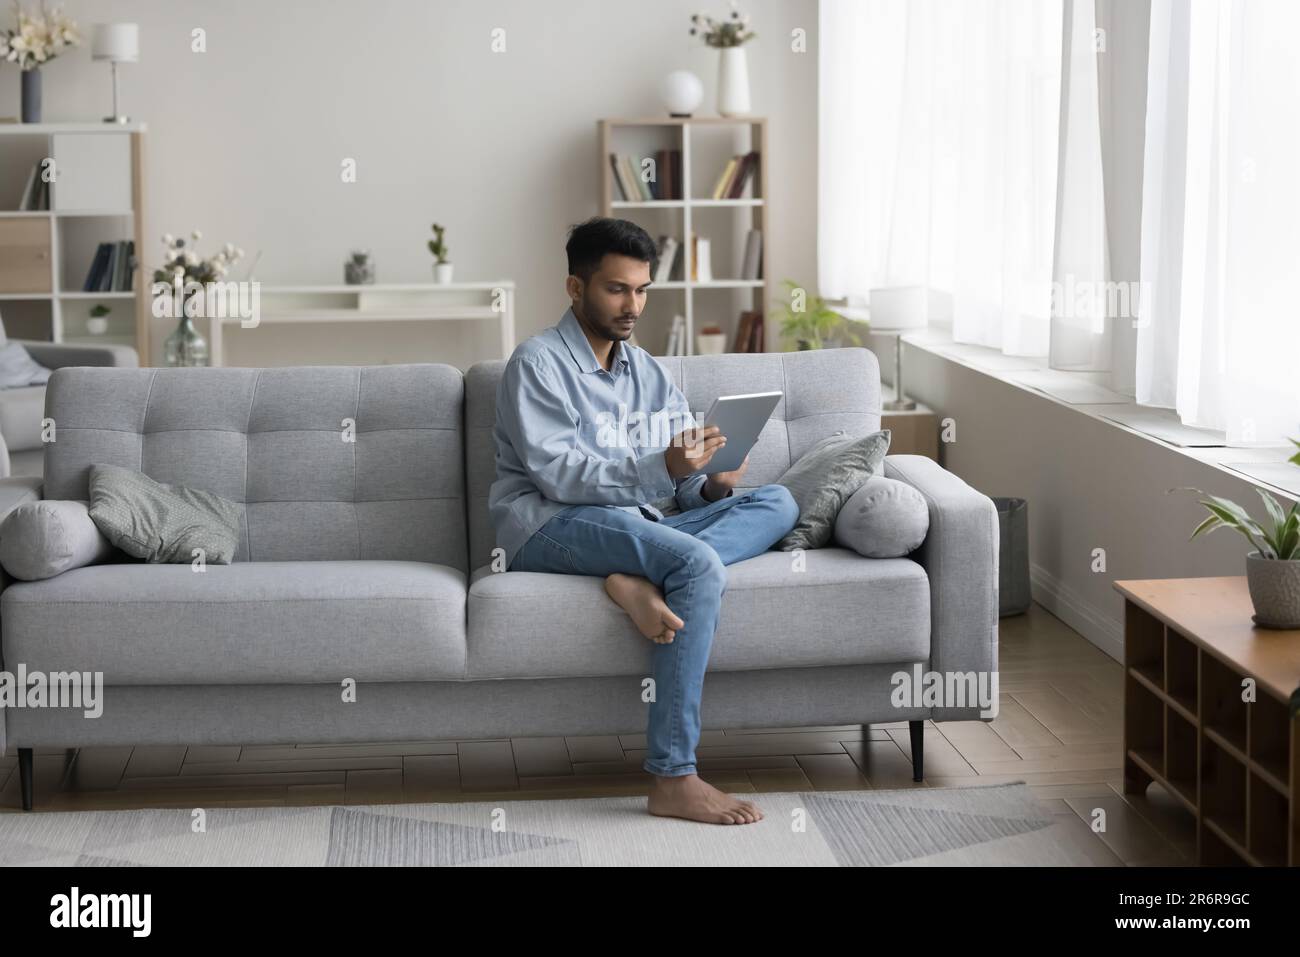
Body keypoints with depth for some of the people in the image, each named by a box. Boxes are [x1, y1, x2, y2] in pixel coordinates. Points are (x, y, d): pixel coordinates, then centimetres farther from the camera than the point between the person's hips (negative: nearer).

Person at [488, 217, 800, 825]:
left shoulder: (647, 372, 21)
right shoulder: (538, 363, -2)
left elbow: (684, 480, 16)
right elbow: (557, 474, -16)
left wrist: (711, 484, -9)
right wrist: (661, 467, -28)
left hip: (642, 526, 7)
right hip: (549, 529, -7)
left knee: (778, 502, -11)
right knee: (699, 564, -33)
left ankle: (641, 580, -35)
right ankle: (673, 779, -35)